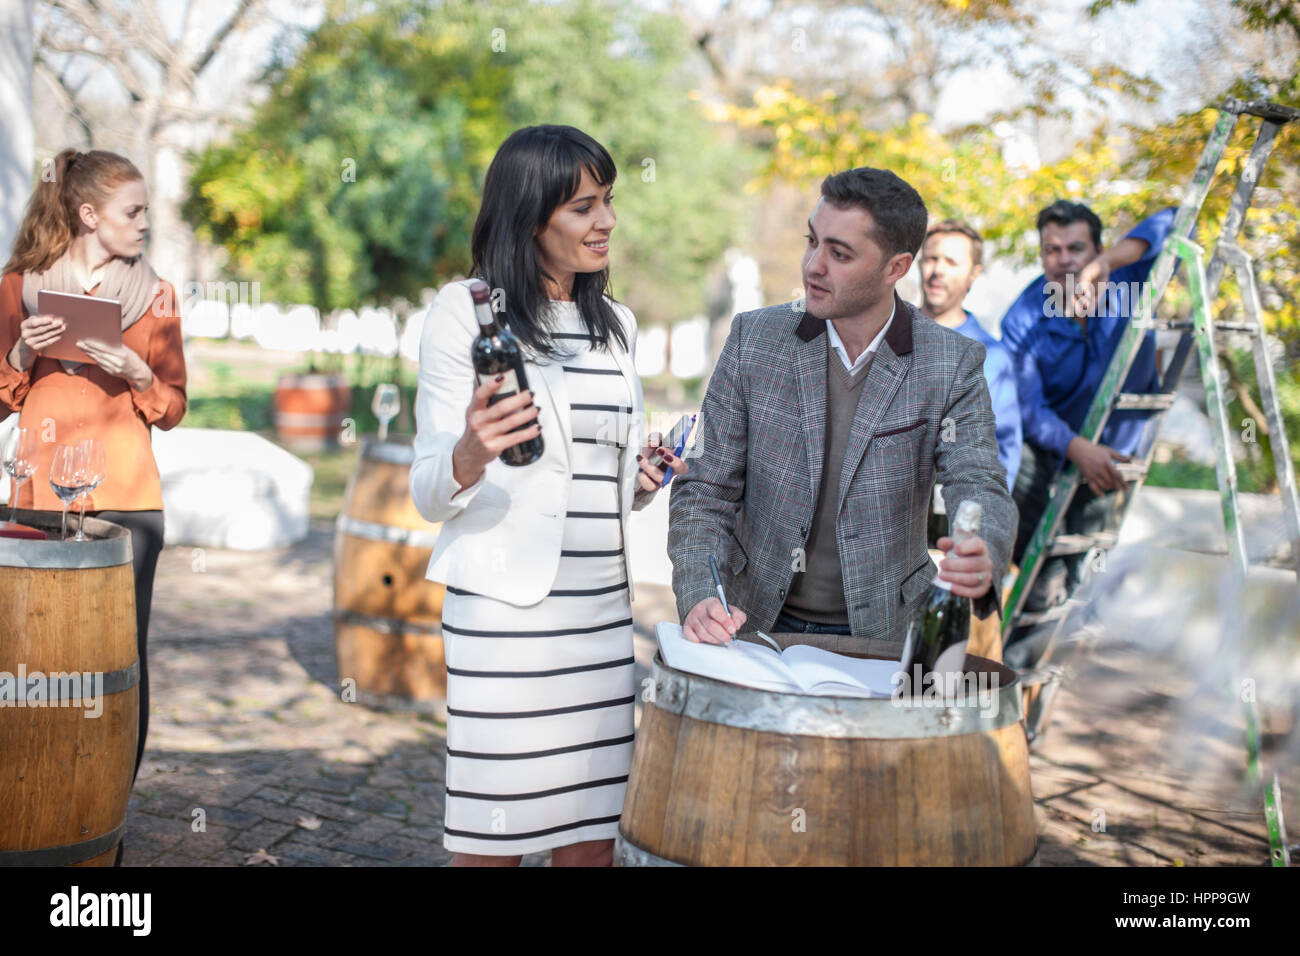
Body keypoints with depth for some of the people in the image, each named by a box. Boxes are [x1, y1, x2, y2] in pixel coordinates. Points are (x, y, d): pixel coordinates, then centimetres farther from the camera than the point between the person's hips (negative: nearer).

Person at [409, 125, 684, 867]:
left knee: (594, 839, 9)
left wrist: (645, 481, 0)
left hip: (604, 607, 6)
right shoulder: (465, 311, -5)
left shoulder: (617, 323, 14)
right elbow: (429, 494, -8)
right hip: (505, 605, -5)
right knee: (493, 844, 1)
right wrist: (470, 455, -29)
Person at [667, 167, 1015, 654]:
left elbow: (980, 486, -13)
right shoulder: (753, 336, -3)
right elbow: (706, 490, -1)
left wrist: (982, 558, -38)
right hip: (760, 627, 0)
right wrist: (698, 595, -18)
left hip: (880, 638, 0)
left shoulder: (953, 363, -5)